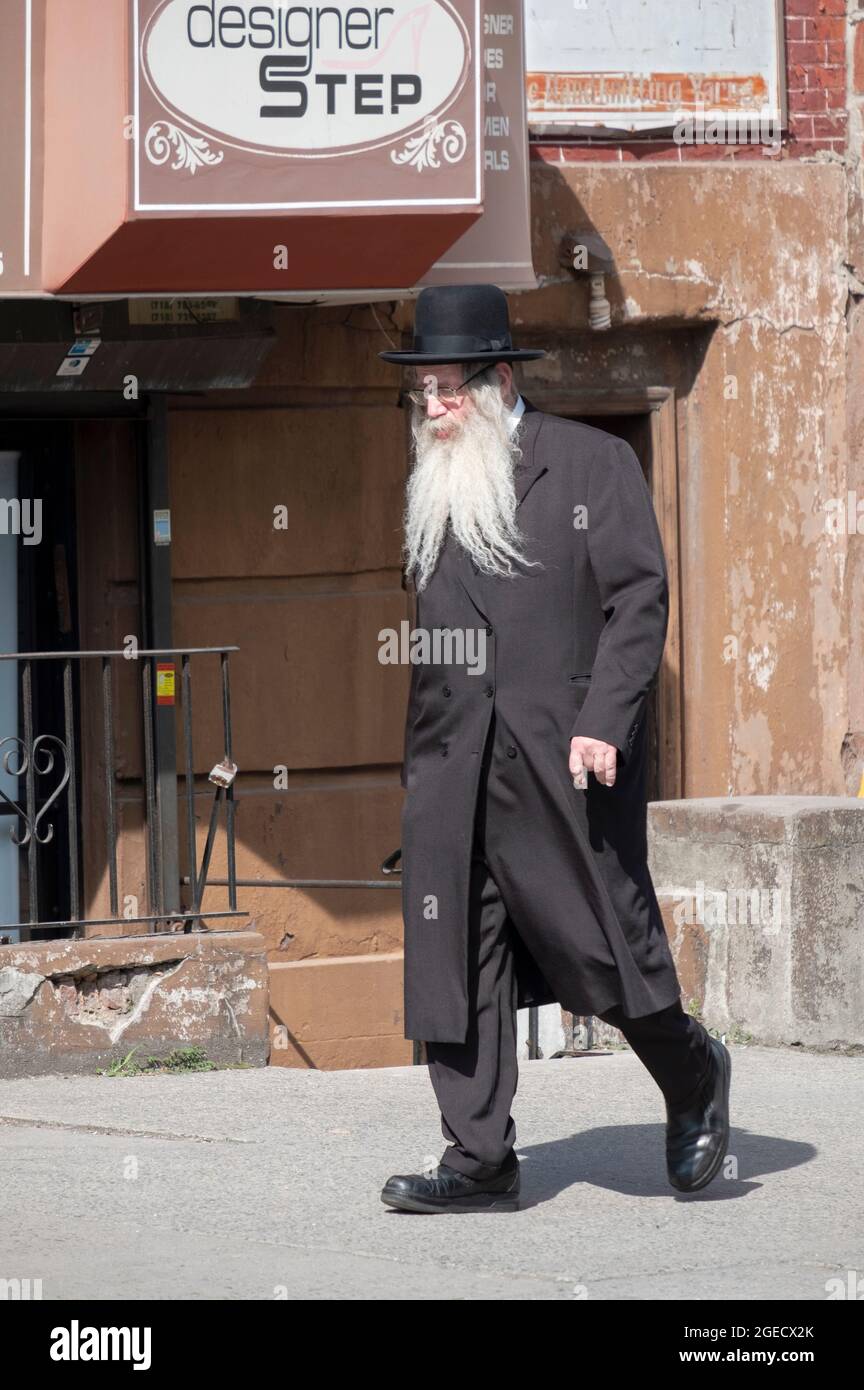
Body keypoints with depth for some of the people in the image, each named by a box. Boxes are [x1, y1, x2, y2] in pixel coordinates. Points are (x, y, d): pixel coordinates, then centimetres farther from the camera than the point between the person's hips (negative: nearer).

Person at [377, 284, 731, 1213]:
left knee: (603, 945, 0)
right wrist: (420, 760, 13)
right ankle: (479, 1161, 1)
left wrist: (604, 721, -16)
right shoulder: (432, 487, 15)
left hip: (566, 760, -5)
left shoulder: (592, 463, 0)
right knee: (454, 958, -2)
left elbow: (639, 598, -5)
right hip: (453, 769, 5)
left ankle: (693, 1078, 27)